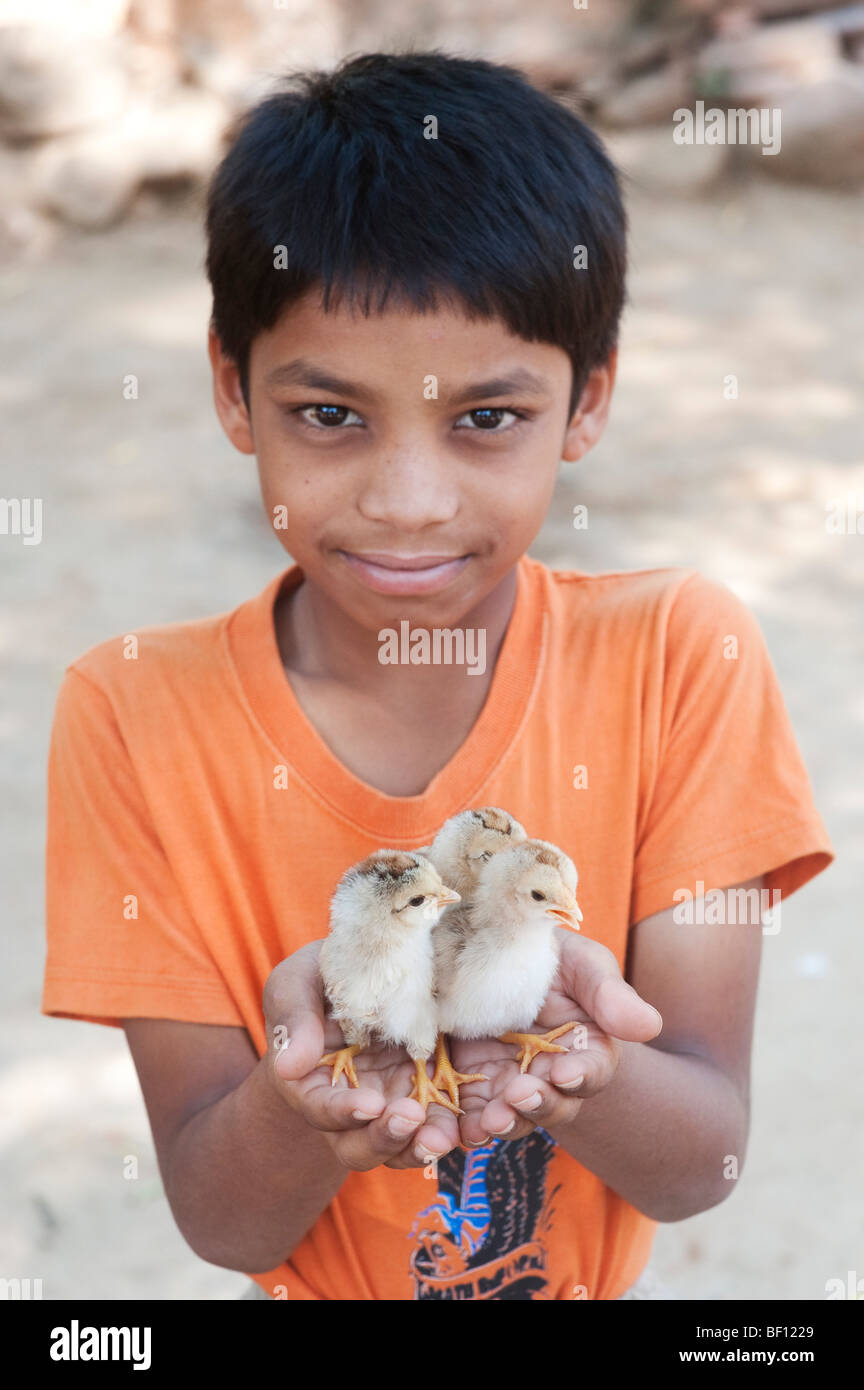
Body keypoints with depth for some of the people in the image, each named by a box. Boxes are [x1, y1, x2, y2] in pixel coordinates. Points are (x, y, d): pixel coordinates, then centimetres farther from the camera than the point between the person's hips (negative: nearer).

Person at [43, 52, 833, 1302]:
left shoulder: (678, 659, -11)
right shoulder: (136, 715, -11)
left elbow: (702, 1165, -11)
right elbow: (218, 1221, -10)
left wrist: (570, 1061, -30)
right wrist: (301, 1102, -29)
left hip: (606, 1283, 0)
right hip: (298, 1291, 0)